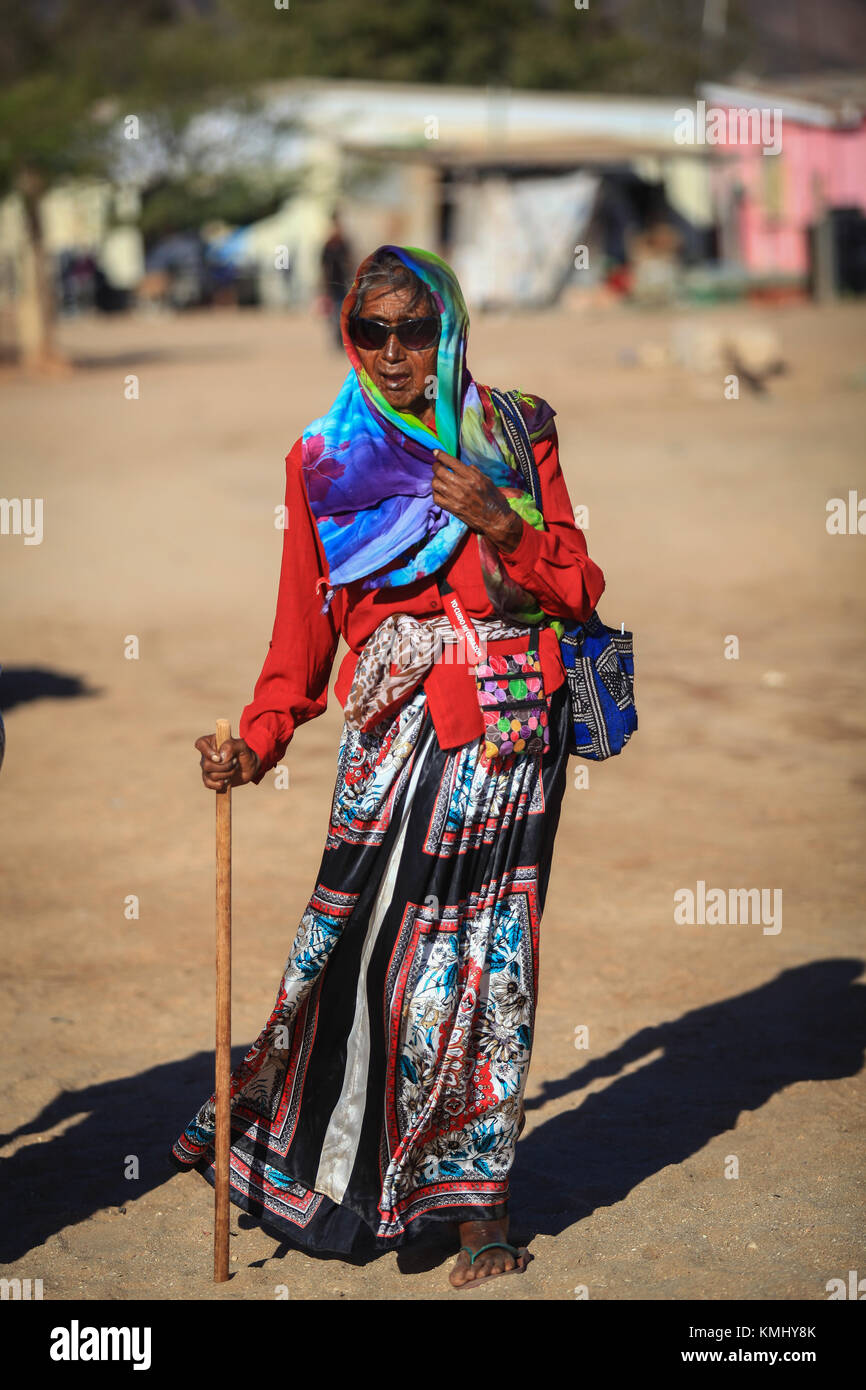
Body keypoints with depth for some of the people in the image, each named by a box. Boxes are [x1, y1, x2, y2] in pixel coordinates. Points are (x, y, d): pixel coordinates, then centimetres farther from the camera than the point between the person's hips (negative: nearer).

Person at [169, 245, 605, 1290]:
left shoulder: (515, 435, 7)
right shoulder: (326, 458, 9)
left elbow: (578, 591, 6)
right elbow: (304, 626, 8)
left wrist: (498, 523, -11)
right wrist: (256, 741, -4)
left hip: (508, 726, 0)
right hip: (391, 732, 0)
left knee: (484, 951, -1)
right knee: (367, 942, -7)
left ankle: (477, 1202, 9)